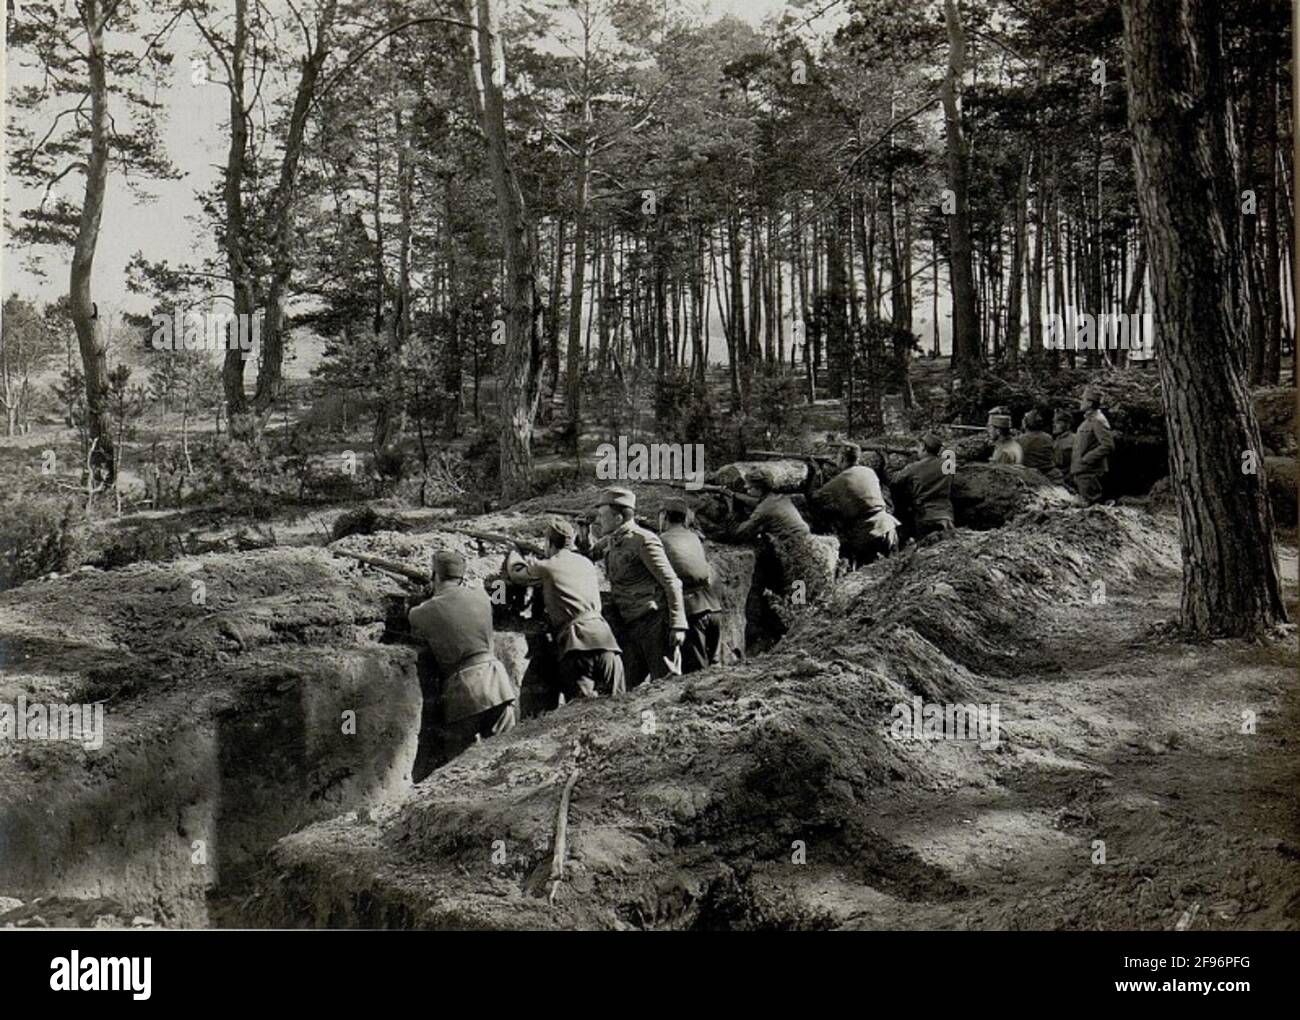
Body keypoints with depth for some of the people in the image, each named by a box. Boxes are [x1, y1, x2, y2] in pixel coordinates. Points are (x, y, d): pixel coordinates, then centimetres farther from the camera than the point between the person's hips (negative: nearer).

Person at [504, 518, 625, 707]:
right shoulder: (587, 563, 22)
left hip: (576, 641, -4)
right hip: (604, 635, 4)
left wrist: (514, 555, 44)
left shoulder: (546, 567, 7)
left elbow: (515, 574, 21)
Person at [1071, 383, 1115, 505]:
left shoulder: (1098, 421, -13)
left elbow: (1108, 446, -23)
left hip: (1089, 472, -10)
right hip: (1081, 472, 10)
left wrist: (1087, 459, -19)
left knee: (1091, 505, -9)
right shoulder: (1087, 421, 18)